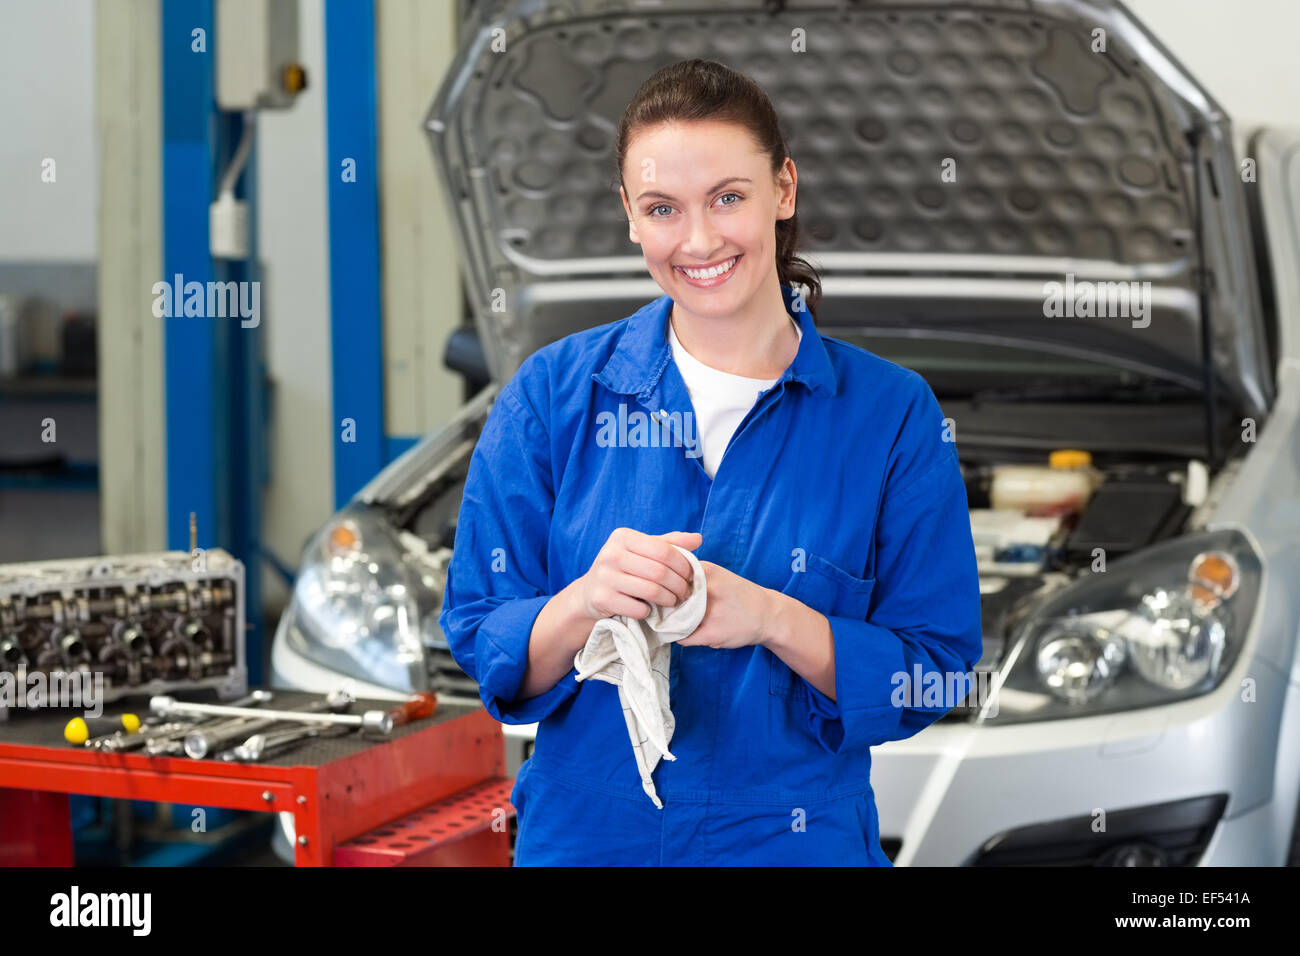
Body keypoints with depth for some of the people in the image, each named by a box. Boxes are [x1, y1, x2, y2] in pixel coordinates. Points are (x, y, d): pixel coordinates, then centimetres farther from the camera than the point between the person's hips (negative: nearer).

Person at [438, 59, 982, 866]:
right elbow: (484, 652, -4)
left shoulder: (893, 413, -6)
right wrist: (584, 604, -24)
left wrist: (772, 619, -23)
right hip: (581, 835, 1)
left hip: (801, 842, 0)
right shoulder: (553, 393, -4)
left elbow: (931, 678, -8)